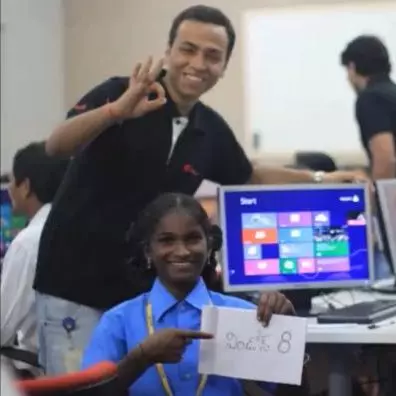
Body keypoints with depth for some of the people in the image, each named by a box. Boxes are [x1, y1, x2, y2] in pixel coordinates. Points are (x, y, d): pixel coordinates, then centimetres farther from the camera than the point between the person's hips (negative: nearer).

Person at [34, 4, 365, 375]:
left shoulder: (211, 129, 3)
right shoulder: (118, 94, -13)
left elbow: (250, 178, 23)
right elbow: (56, 145, -29)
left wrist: (319, 180, 15)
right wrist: (117, 111, -46)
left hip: (140, 292, 5)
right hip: (76, 284, -5)